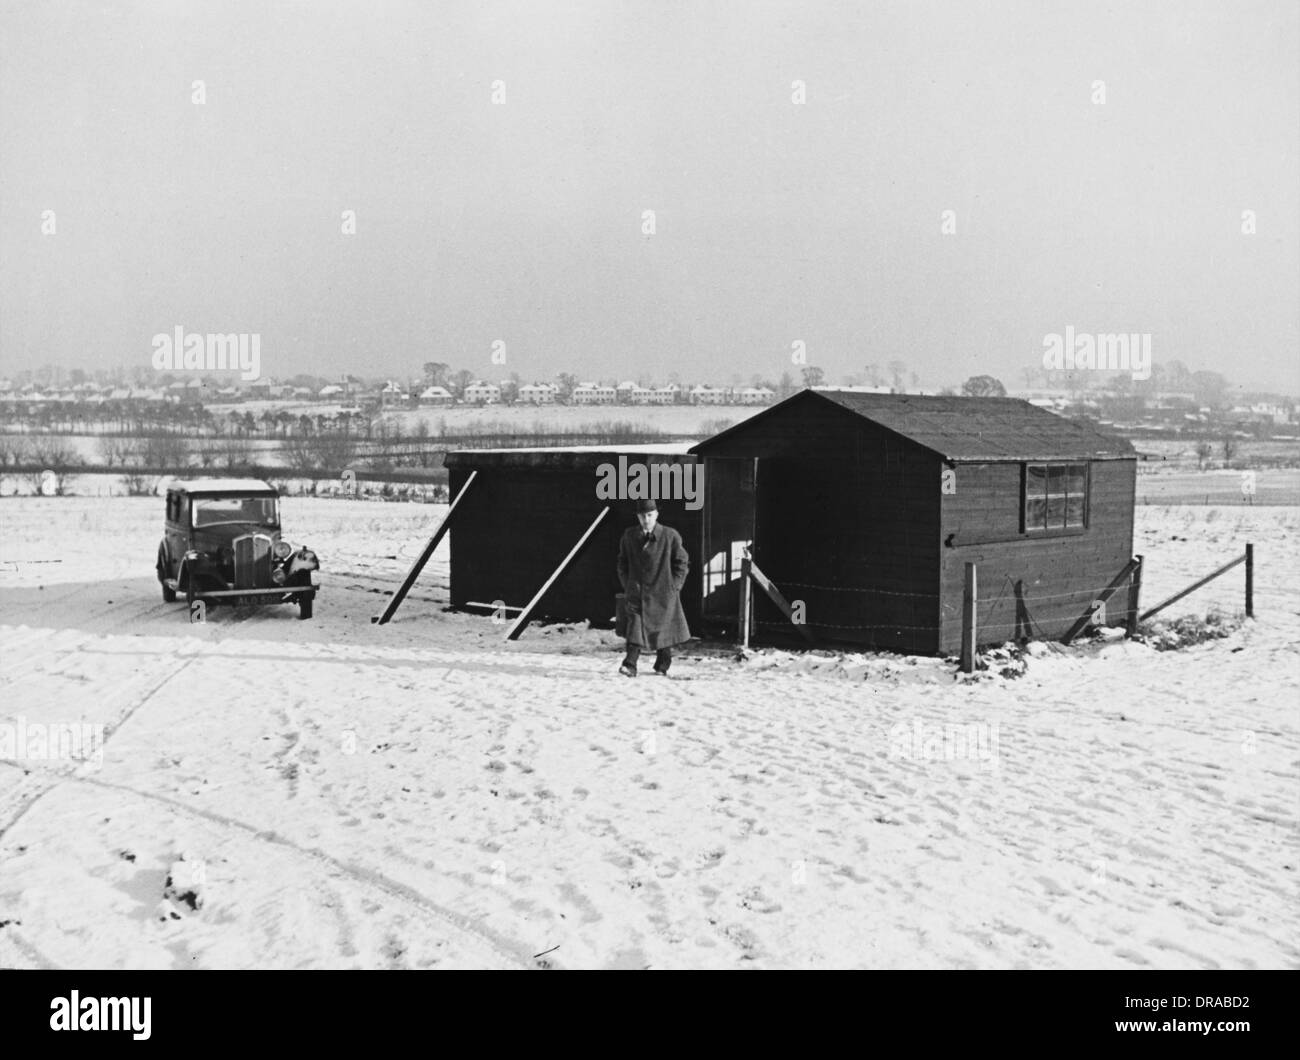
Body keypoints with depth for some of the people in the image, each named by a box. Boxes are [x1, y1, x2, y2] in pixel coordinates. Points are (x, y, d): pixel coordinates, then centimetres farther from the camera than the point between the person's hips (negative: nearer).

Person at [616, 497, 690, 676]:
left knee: (664, 629, 8)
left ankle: (662, 667, 23)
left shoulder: (670, 536, -3)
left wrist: (674, 586, -2)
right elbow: (622, 562, 16)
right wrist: (627, 586, 8)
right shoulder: (629, 536, 4)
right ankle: (630, 665, -18)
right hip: (637, 592, 1)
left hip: (663, 594, 0)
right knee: (635, 627, -13)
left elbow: (683, 562, 4)